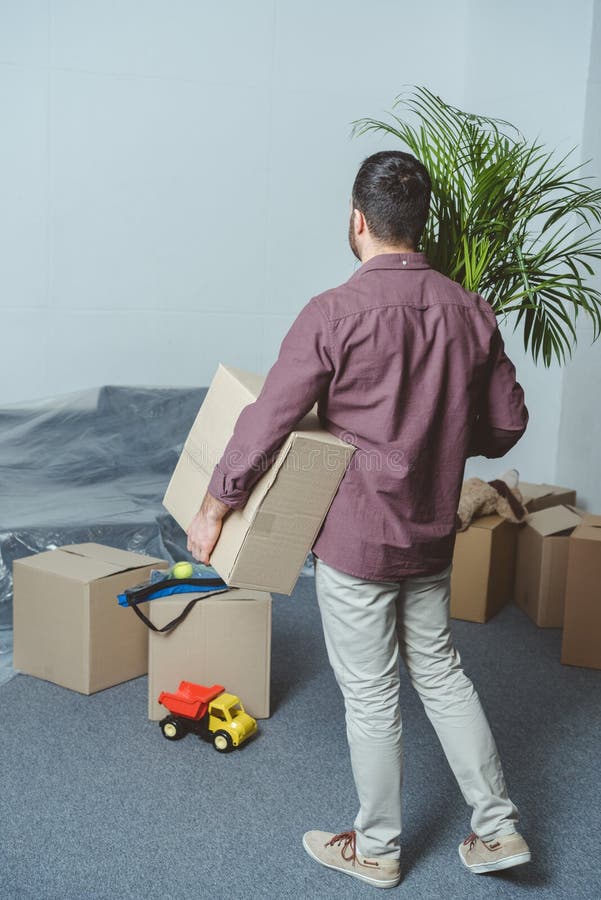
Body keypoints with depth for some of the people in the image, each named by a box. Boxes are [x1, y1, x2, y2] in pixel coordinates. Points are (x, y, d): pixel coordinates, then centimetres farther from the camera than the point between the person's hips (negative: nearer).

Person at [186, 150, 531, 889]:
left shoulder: (334, 313, -19)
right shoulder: (468, 310, -2)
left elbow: (265, 425, -17)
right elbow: (507, 422, 6)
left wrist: (213, 509, -5)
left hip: (355, 540, -5)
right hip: (432, 536, 5)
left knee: (370, 697, 9)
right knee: (439, 670, 21)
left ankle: (376, 848, 29)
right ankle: (498, 827, 29)